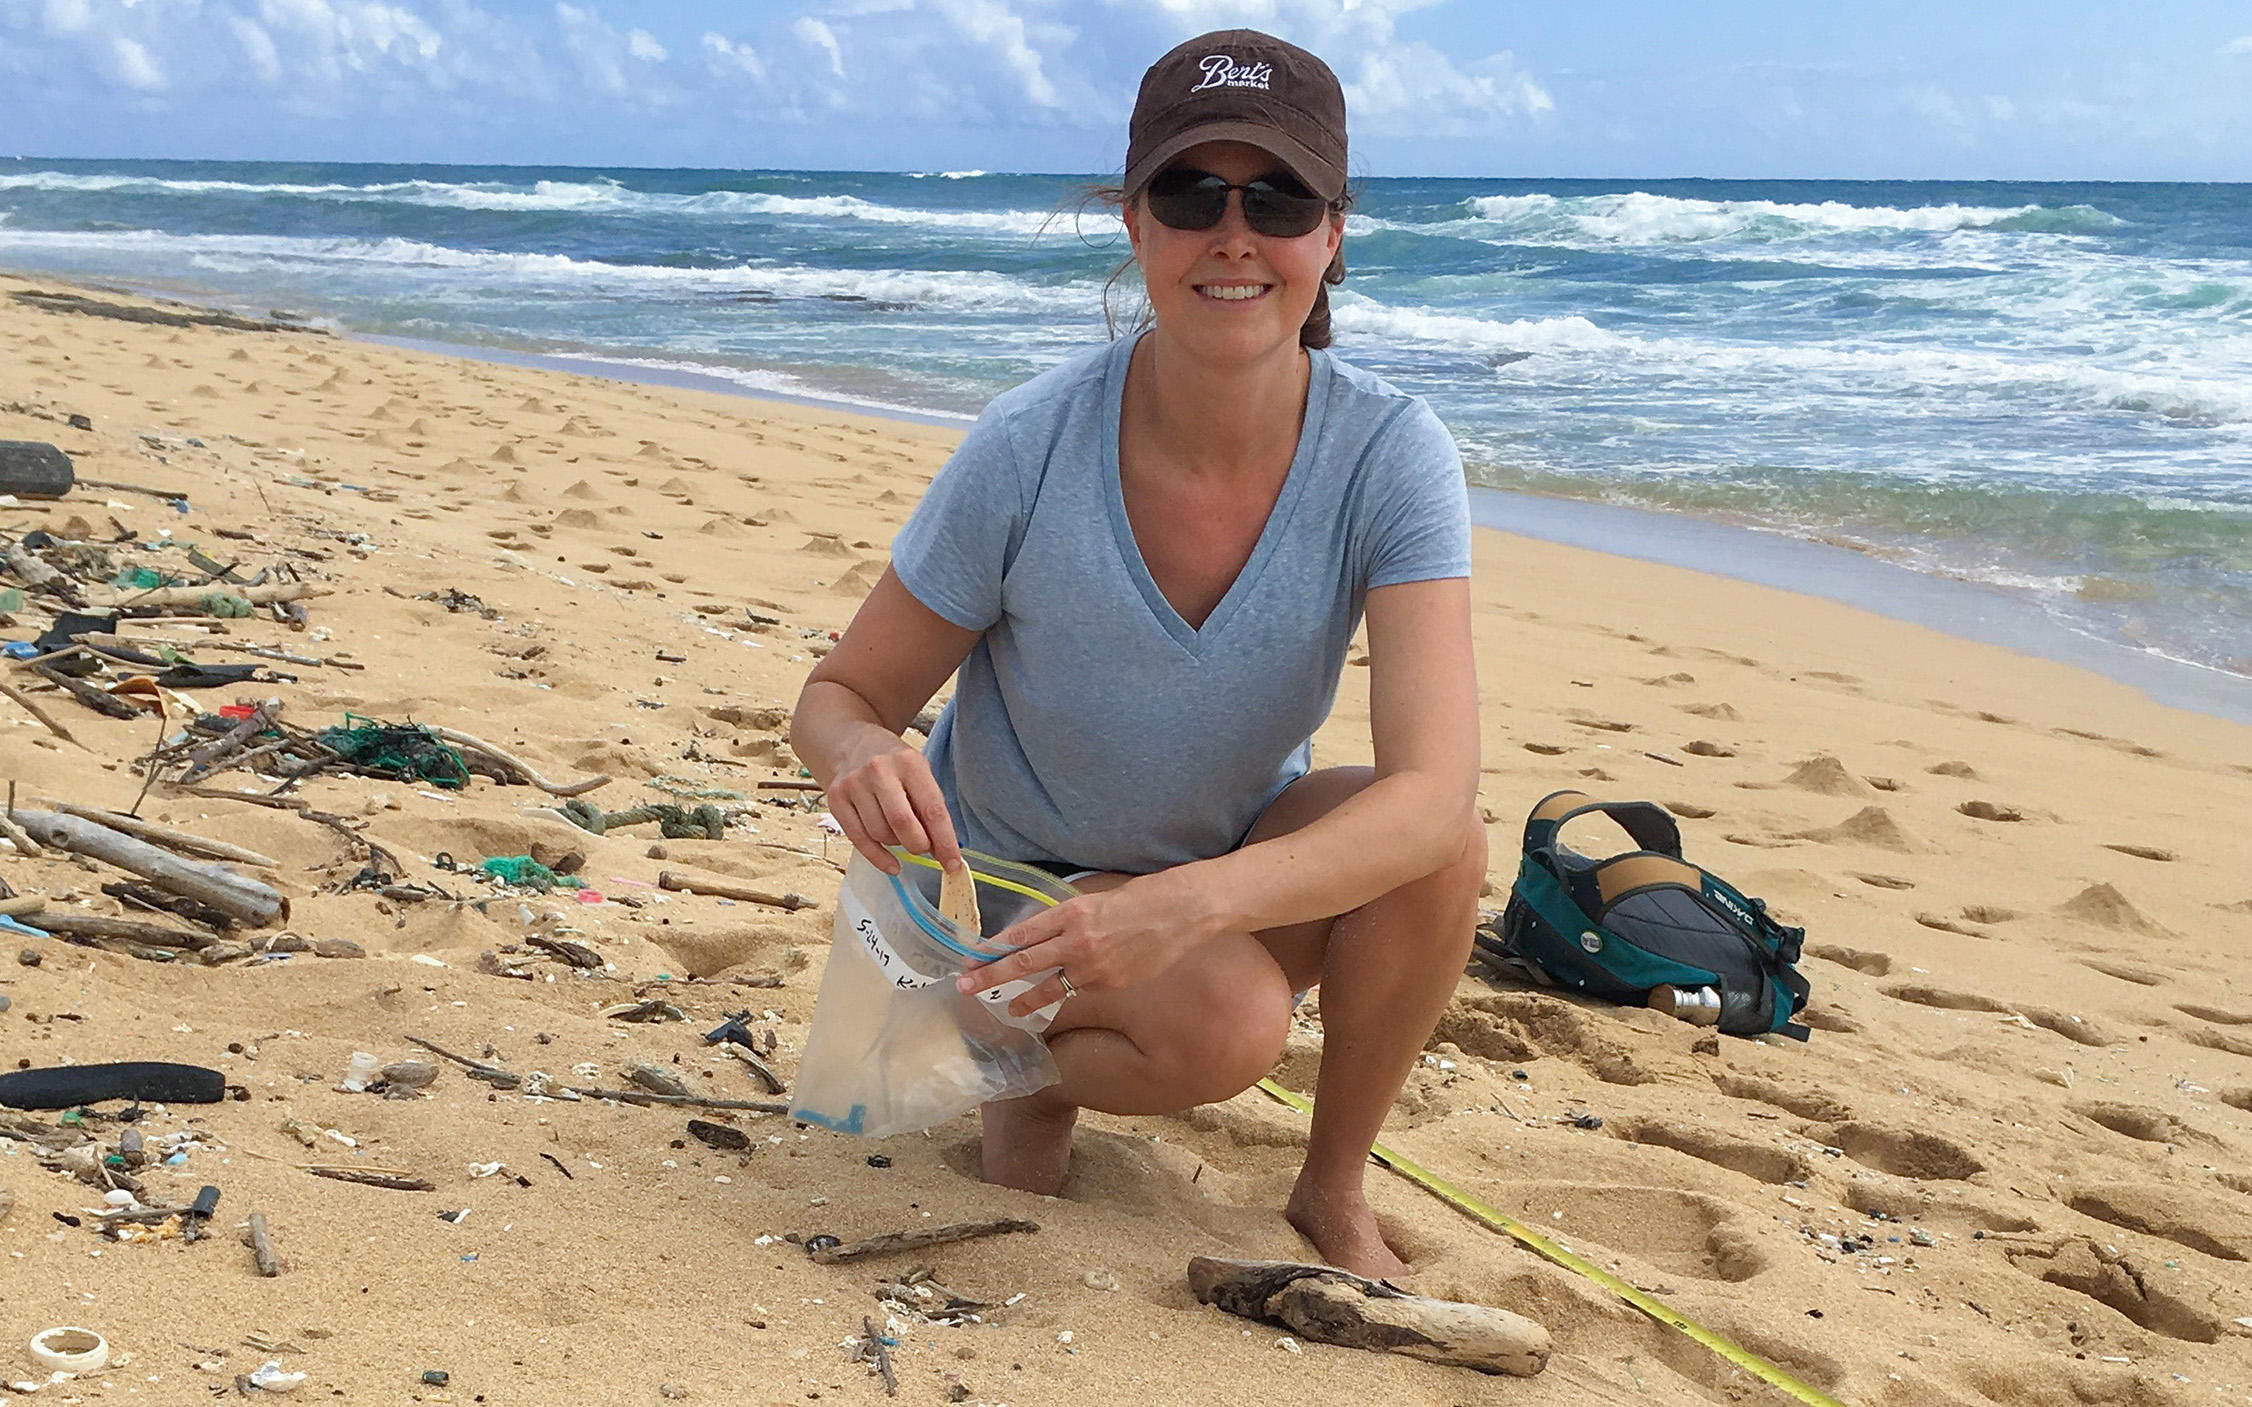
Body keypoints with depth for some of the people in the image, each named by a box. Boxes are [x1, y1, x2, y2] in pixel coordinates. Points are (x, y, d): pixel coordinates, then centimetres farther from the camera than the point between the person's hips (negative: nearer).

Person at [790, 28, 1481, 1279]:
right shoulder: (1030, 449, -24)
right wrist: (866, 755, -38)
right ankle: (1031, 1064, 2)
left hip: (1244, 865, 2)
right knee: (1231, 1028, -33)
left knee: (1443, 843, -29)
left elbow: (1435, 788, -34)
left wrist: (1192, 903, -49)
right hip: (1028, 887, -2)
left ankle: (1335, 1190, -4)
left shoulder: (1392, 456, -22)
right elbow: (840, 698, -12)